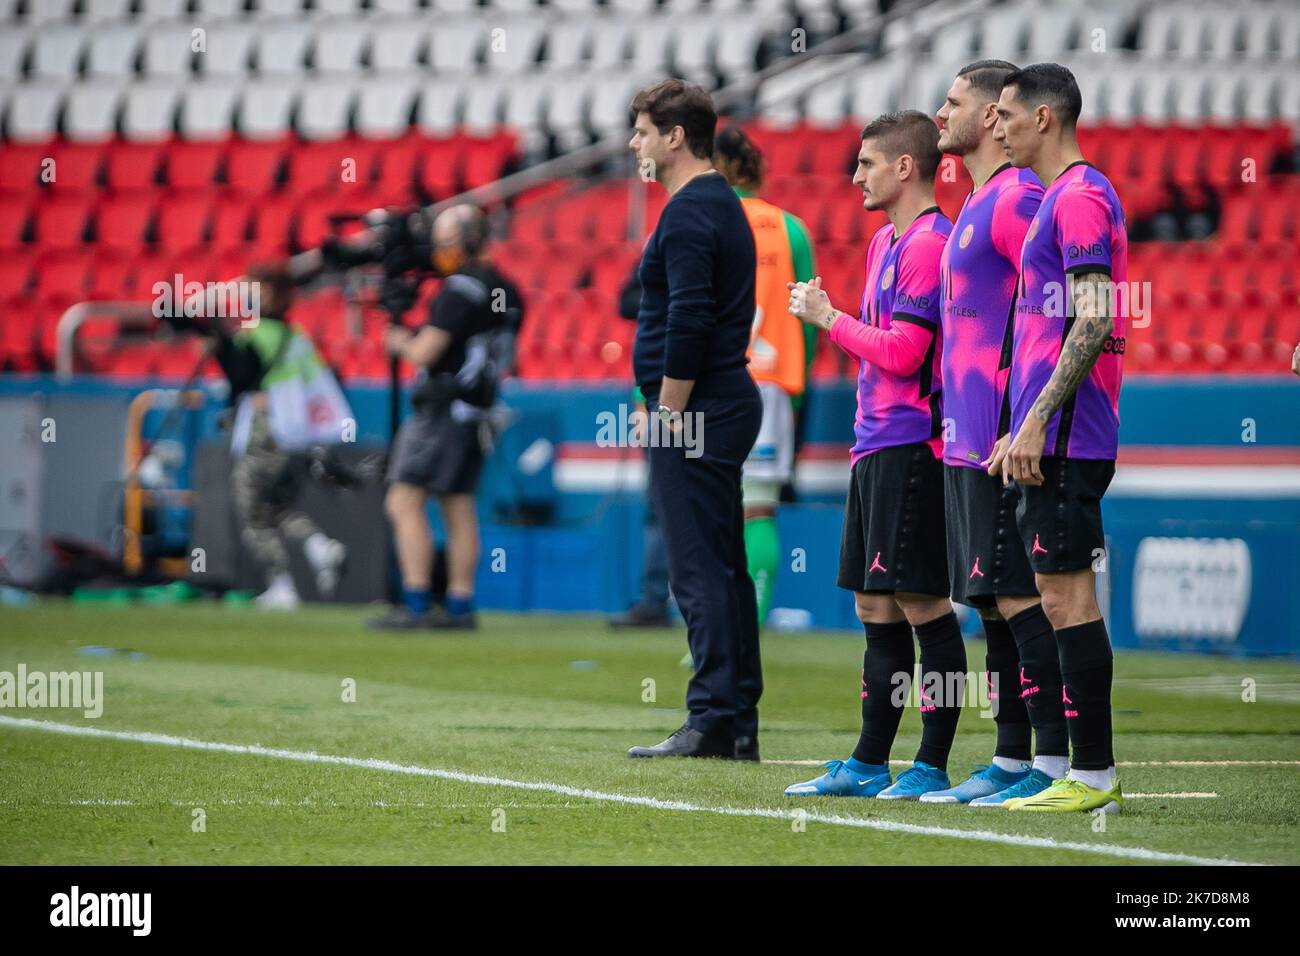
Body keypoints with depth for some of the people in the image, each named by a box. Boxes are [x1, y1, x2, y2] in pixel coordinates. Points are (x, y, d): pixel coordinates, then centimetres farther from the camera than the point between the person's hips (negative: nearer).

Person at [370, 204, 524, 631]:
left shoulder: (460, 290, -15)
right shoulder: (506, 291, 13)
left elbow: (425, 353, -18)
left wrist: (401, 342, 4)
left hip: (441, 410, -9)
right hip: (475, 413, 9)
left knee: (405, 502, -7)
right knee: (459, 509, 12)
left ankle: (416, 606, -12)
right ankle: (460, 607, 11)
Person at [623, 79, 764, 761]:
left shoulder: (688, 212, -14)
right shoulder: (723, 205, 18)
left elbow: (688, 322, -21)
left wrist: (669, 416, -17)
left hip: (694, 414, -10)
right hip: (727, 404, 10)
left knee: (700, 572, -10)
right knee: (724, 569, 10)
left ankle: (713, 722, -11)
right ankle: (739, 724, 12)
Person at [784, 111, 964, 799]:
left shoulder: (930, 242, -12)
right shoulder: (885, 242, 18)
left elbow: (903, 352, -18)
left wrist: (829, 318, -8)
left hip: (912, 445, -10)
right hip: (876, 446, 10)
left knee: (921, 601, -6)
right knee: (874, 606, 11)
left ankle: (932, 766, -3)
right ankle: (869, 765, 15)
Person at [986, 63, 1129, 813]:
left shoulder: (1079, 197, -12)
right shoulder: (1064, 197, 20)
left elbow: (1095, 321, -20)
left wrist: (1036, 422, -21)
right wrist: (1022, 432, 23)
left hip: (1066, 440, -10)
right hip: (1063, 440, 10)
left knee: (1067, 596, -9)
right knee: (1062, 596, 10)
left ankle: (1093, 775, -8)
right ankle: (1091, 771, 12)